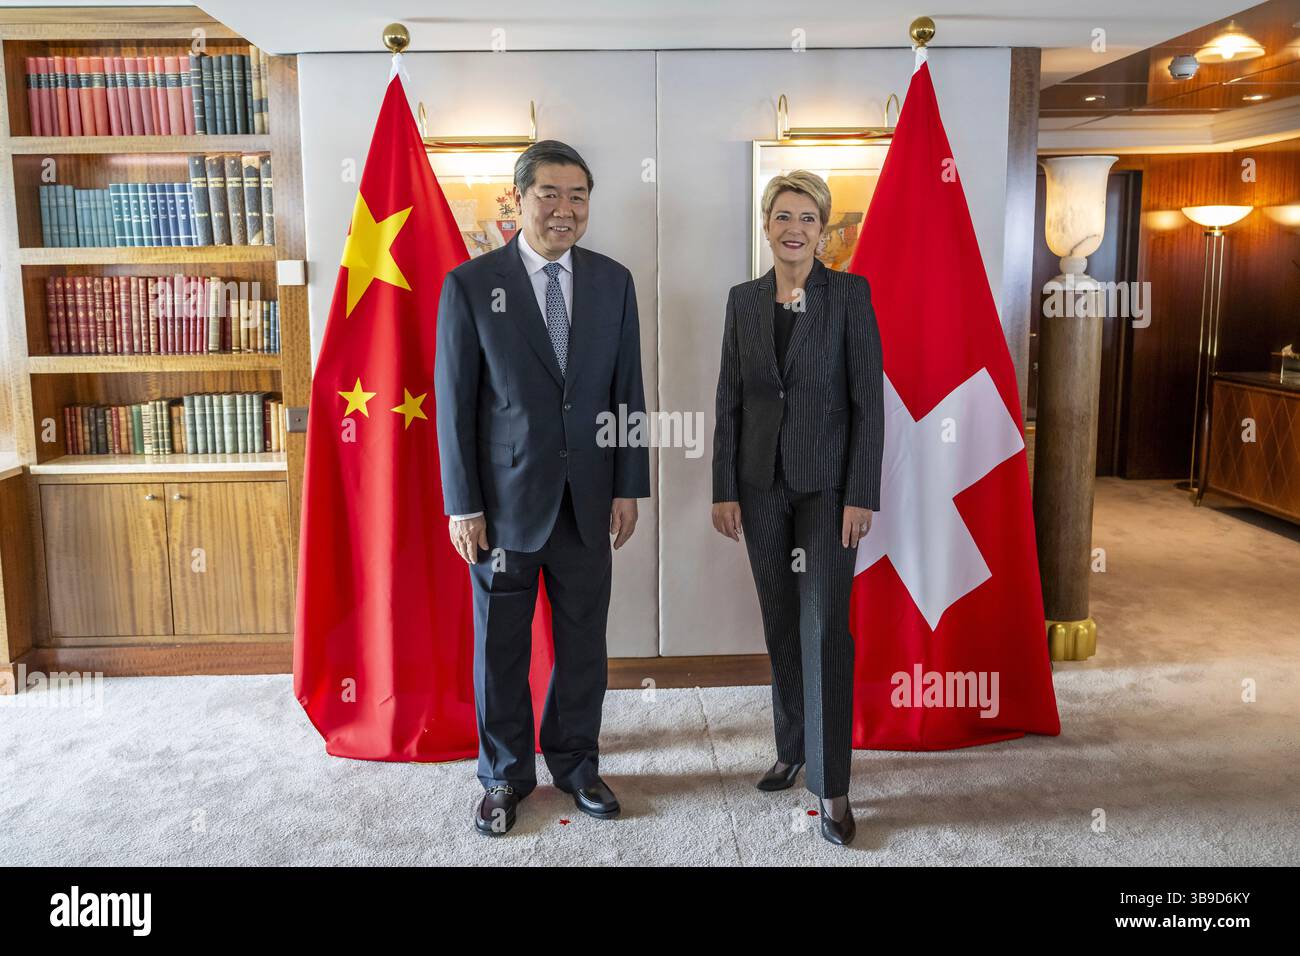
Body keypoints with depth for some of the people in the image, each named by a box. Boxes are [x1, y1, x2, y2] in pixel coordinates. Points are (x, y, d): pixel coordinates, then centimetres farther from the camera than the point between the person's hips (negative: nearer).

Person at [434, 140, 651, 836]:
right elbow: (454, 403, -5)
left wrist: (629, 486, 3)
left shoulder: (613, 281, 4)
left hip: (587, 499, 3)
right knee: (500, 646, 10)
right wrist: (463, 505, -8)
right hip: (506, 498, -2)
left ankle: (575, 763, 33)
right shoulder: (469, 285, -5)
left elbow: (628, 392, 6)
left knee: (583, 639, 12)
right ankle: (505, 775, 30)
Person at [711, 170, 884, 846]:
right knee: (781, 624, 13)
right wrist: (724, 490, 2)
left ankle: (831, 784, 5)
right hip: (762, 482, 4)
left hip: (827, 482, -4)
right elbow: (729, 402, 6)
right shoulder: (743, 300, 5)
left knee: (825, 627, -5)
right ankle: (792, 749, 30)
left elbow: (869, 399, -8)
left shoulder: (850, 294, -5)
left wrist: (860, 496, -12)